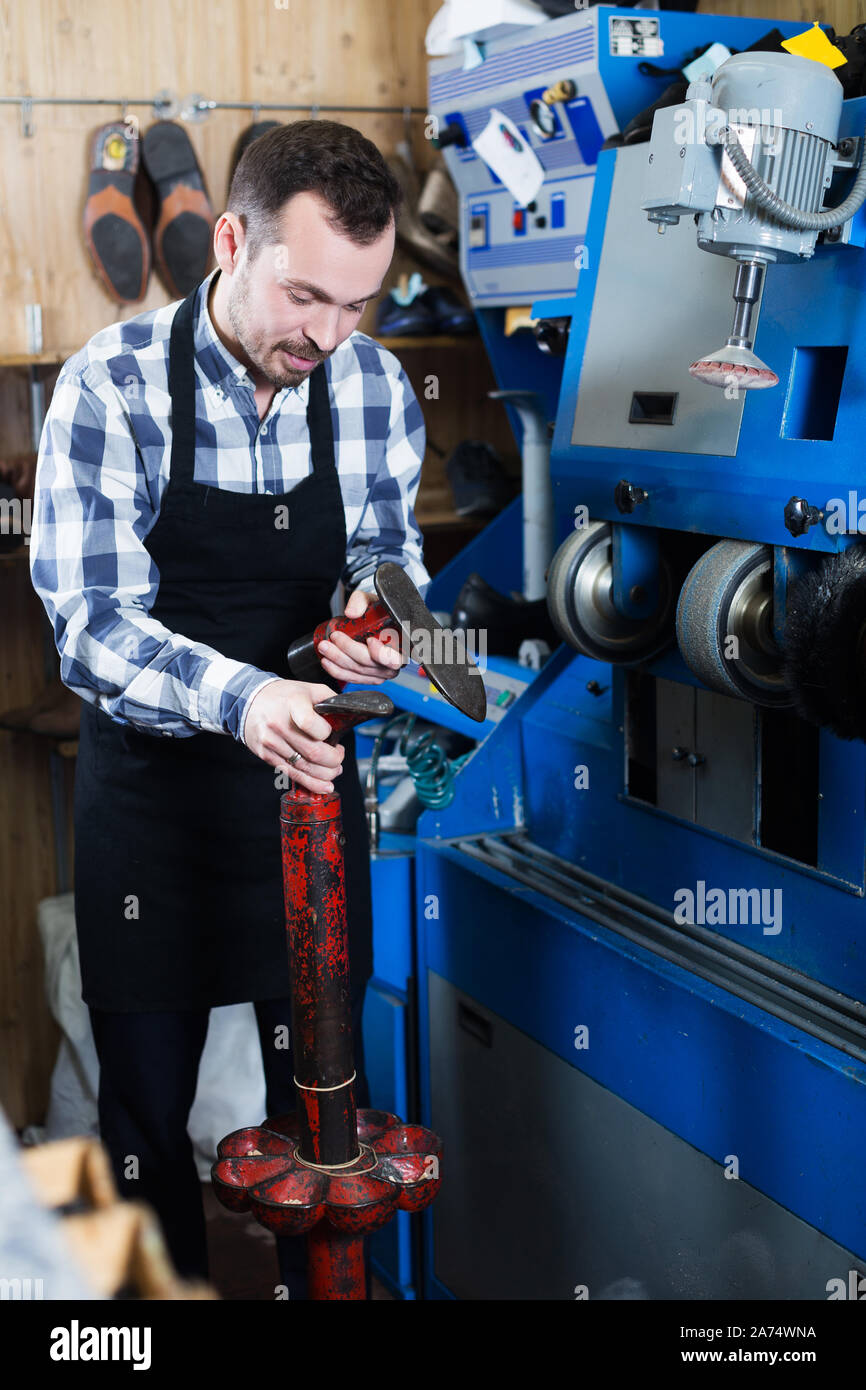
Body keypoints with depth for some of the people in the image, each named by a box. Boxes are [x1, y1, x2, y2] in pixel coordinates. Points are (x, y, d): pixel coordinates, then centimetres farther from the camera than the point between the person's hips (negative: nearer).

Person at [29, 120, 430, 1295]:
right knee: (146, 1101, 10)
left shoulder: (372, 384, -6)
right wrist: (236, 694, -40)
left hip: (312, 773, 3)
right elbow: (90, 618, -22)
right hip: (151, 788, -2)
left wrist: (372, 599, -18)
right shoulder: (111, 387, -17)